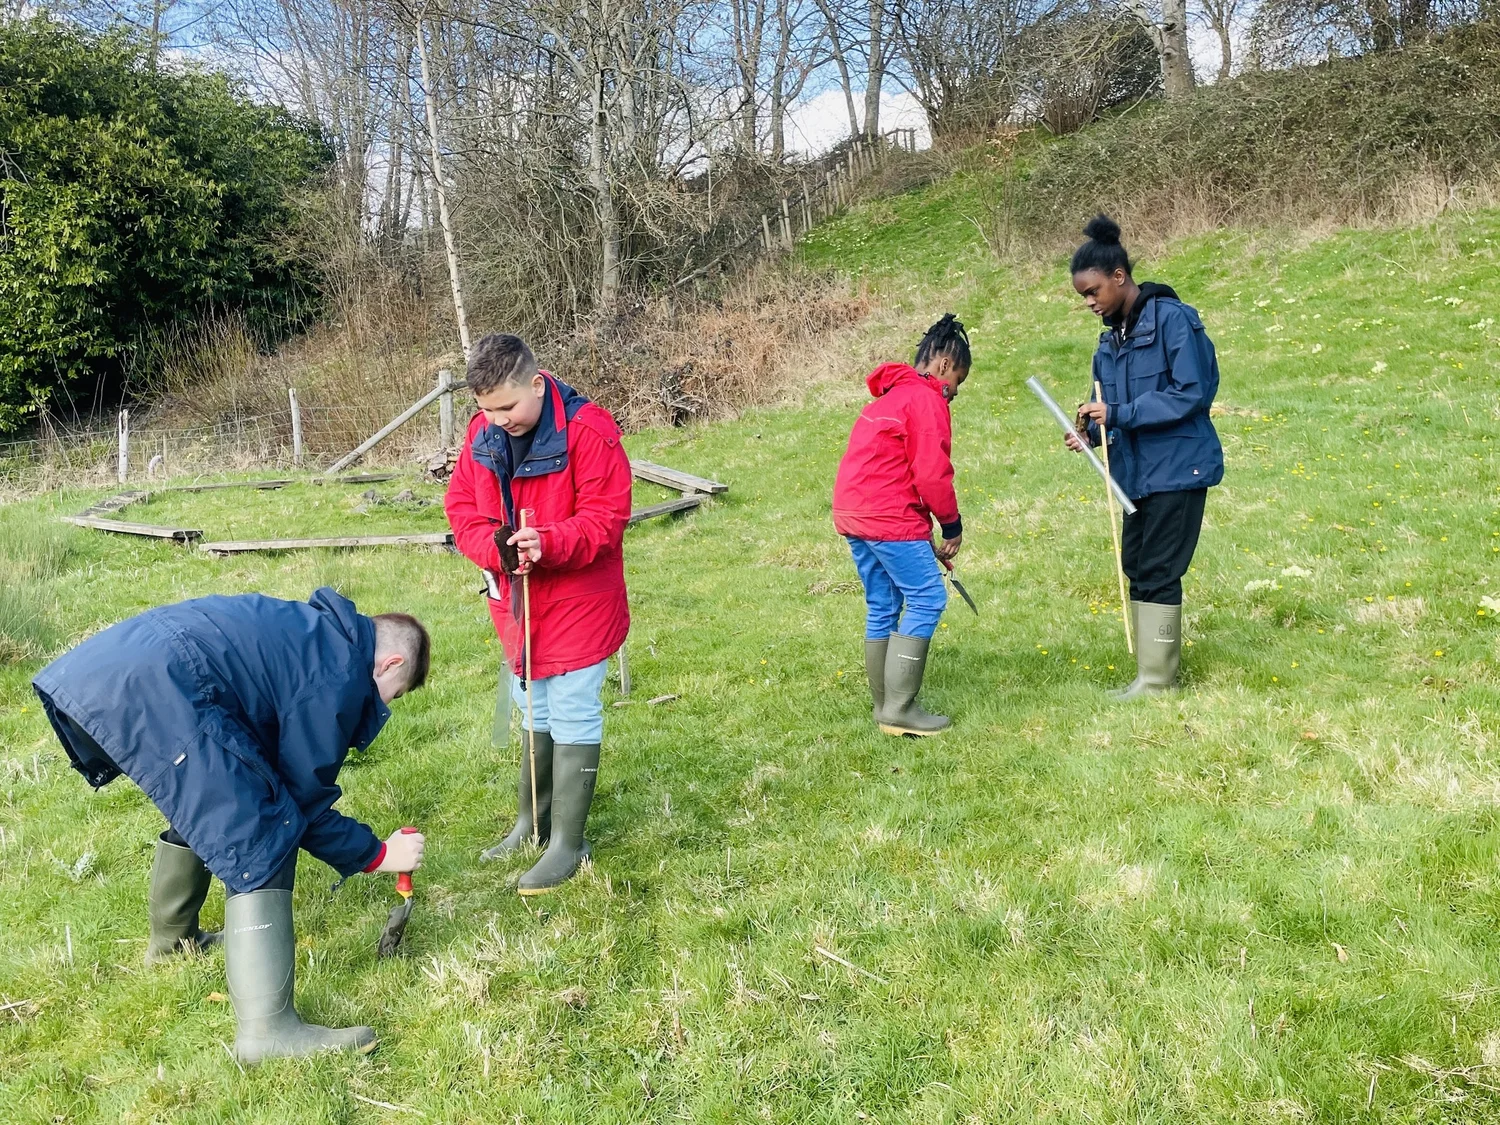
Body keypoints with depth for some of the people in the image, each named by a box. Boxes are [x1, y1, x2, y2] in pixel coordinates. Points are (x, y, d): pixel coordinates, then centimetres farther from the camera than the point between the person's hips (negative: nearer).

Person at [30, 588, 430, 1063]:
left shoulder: (312, 633, 24)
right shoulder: (339, 674, -2)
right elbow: (304, 802, 4)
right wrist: (378, 854, 15)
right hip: (147, 687, -11)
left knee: (205, 803, 30)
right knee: (259, 839, -6)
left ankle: (172, 939, 49)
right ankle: (267, 1028, -8)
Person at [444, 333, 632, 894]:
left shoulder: (588, 430, -20)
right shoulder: (483, 433, 0)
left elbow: (605, 518, -22)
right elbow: (462, 505, 2)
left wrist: (548, 543, -37)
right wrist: (494, 547, -18)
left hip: (578, 601, -7)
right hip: (516, 599, 7)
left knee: (573, 717, 1)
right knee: (535, 713, 21)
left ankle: (567, 842, 13)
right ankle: (532, 821, 37)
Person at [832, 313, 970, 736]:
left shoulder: (890, 396, 23)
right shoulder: (926, 400, -8)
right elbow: (932, 474, -15)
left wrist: (927, 537, 21)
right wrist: (953, 525, 0)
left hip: (853, 513, 10)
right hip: (889, 519, -10)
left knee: (882, 607, 15)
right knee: (927, 599, -4)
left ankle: (884, 706, 21)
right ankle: (899, 710, -4)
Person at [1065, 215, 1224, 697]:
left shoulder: (1172, 318, -13)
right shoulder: (1111, 336, 11)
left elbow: (1191, 393, -19)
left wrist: (1117, 414, -21)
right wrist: (1091, 431, -6)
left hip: (1177, 469, -8)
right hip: (1136, 472, 8)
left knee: (1158, 573, -5)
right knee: (1136, 568, 11)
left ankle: (1155, 682, 4)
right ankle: (1153, 672, 22)